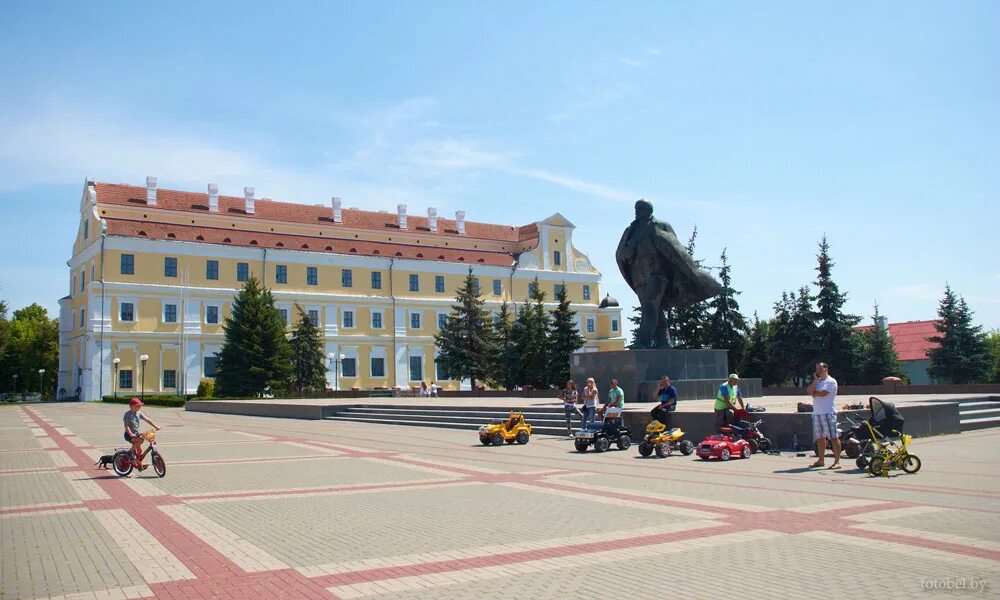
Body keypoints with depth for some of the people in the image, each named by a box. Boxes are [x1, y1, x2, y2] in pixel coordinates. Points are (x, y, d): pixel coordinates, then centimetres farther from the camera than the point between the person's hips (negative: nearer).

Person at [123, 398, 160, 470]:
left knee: (139, 450, 5)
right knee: (140, 440, -32)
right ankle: (132, 451, -10)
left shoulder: (139, 413, 5)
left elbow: (147, 420, 3)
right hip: (129, 435, -6)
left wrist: (155, 426, -8)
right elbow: (126, 426, -20)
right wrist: (131, 434, -32)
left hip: (136, 434, 6)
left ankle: (140, 465, 17)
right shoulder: (127, 414, -13)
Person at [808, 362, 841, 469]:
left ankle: (837, 461, -11)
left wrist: (814, 393, 3)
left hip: (828, 413, -8)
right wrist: (816, 380, 1)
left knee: (833, 437, -9)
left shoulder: (831, 381, -3)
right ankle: (821, 460, 21)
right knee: (820, 438, 13)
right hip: (816, 413, 8)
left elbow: (823, 393, -16)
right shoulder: (817, 382, 20)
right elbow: (809, 391, 4)